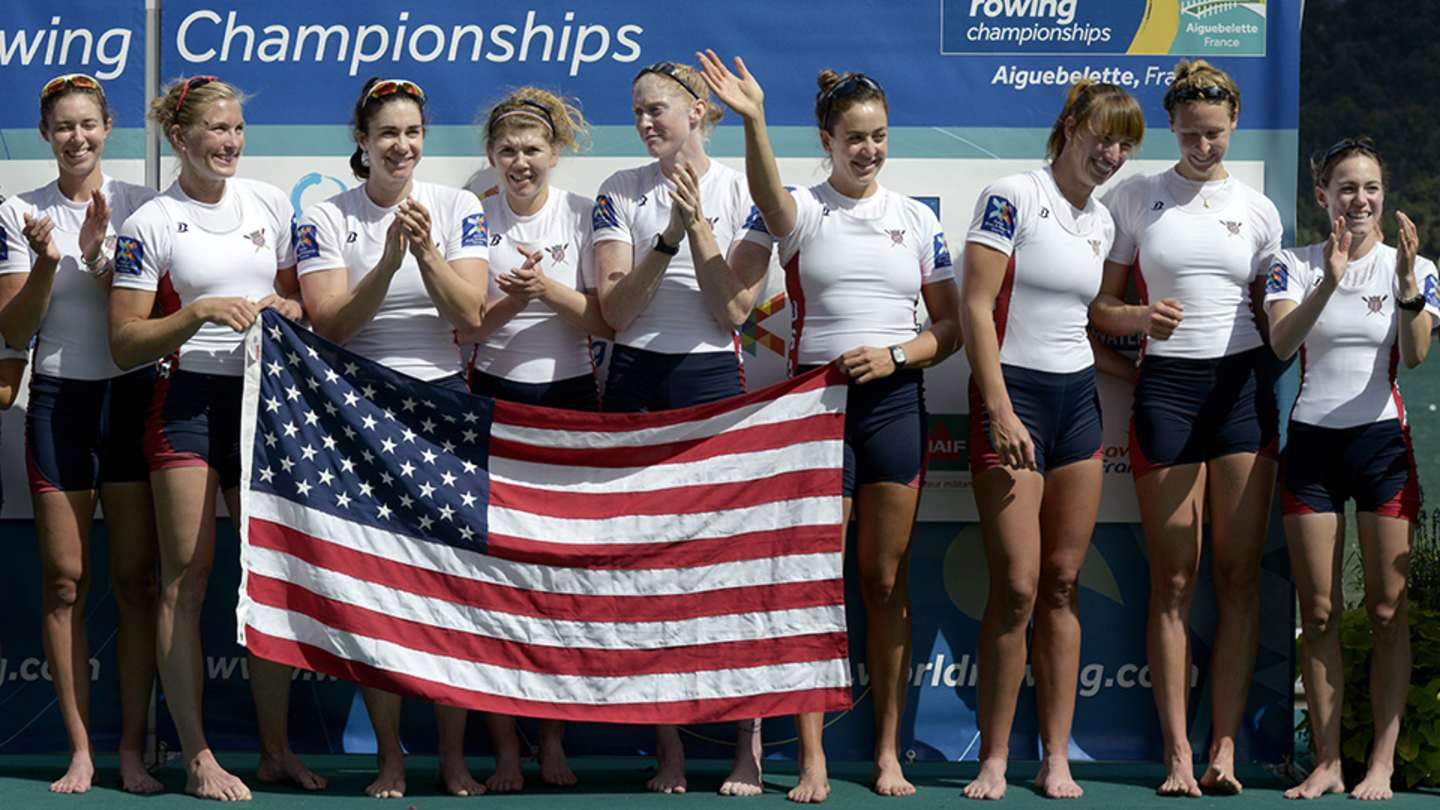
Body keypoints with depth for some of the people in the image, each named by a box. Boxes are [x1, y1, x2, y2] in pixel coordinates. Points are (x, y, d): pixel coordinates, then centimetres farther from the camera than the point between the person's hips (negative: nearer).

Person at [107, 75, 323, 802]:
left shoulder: (271, 204, 11)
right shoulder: (150, 226, -3)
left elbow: (304, 298, 19)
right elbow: (125, 345, -5)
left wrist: (287, 308, -3)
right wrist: (199, 313, -18)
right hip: (188, 402, -4)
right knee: (186, 577, -5)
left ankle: (276, 750, 12)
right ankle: (198, 758, -1)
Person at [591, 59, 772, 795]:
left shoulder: (743, 193, 1)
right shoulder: (622, 192, 4)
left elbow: (733, 310, -7)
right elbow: (614, 311, -4)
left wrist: (698, 223, -14)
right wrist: (668, 236, -14)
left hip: (713, 382, -2)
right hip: (636, 381, 2)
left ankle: (748, 747, 3)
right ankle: (668, 753, 7)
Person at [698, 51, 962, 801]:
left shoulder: (918, 220, 9)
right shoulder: (801, 211, -1)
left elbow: (950, 326, 10)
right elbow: (768, 198, -27)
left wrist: (895, 353, -9)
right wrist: (753, 121, -45)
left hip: (895, 402, 3)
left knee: (885, 582, 6)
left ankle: (888, 752, 13)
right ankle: (812, 760, -1)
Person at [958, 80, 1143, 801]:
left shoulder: (1102, 223, 14)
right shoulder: (1013, 198, -8)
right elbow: (974, 308, -14)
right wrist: (1000, 412, -18)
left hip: (1079, 398, 7)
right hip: (1014, 393, -6)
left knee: (1063, 585, 5)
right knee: (1017, 586, -10)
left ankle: (1056, 760, 7)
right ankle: (993, 759, -1)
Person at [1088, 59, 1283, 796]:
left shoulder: (1257, 210, 10)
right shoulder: (1134, 198, 5)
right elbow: (1099, 305, 6)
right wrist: (1140, 317, -14)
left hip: (1243, 385, 1)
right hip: (1166, 383, -1)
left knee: (1239, 574, -2)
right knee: (1173, 579, -2)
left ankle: (1224, 748, -1)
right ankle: (1178, 754, -1)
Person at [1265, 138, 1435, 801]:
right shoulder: (1295, 266, 3)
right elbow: (1280, 344, -15)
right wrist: (1329, 282, -30)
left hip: (1382, 440, -1)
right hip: (1311, 442, 1)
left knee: (1386, 609, -1)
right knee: (1318, 611, 3)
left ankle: (1381, 764, 3)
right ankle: (1325, 763, 8)